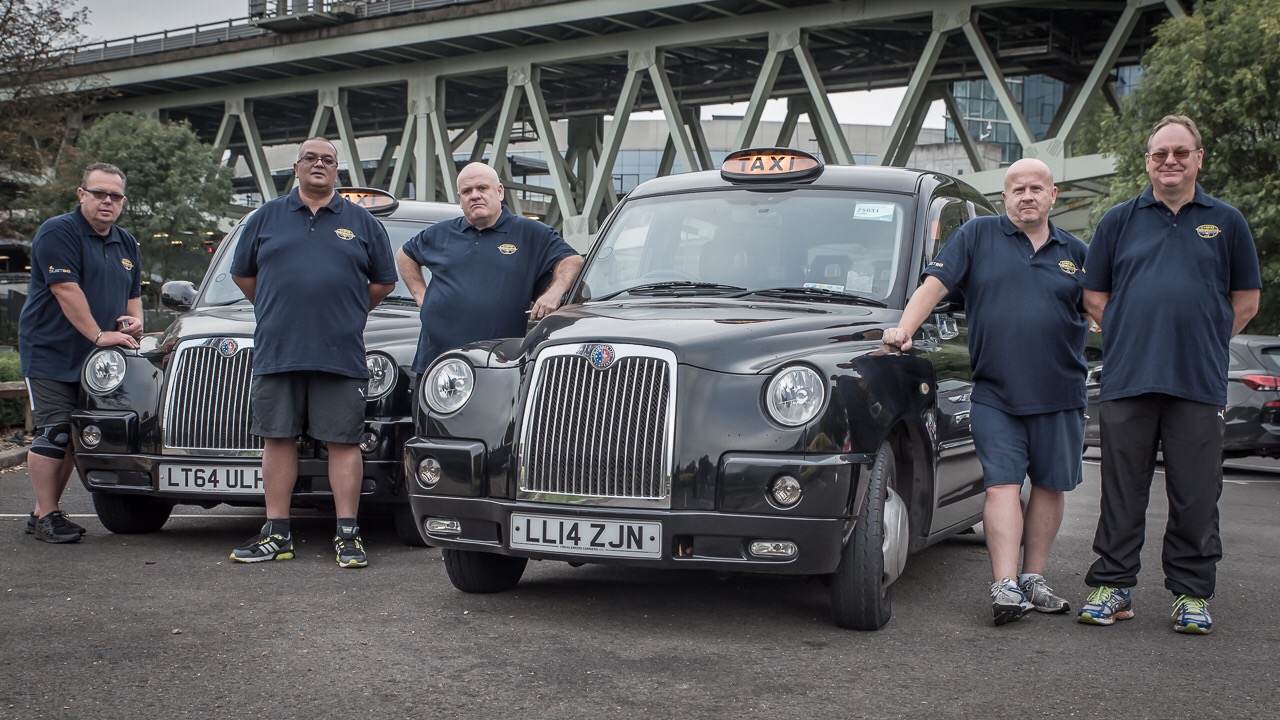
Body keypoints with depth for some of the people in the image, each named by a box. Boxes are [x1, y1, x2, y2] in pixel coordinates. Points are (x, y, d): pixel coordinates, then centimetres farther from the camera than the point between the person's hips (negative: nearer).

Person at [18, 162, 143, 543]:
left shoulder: (126, 243, 15)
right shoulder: (58, 232, -10)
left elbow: (133, 293, 24)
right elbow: (66, 290, -17)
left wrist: (134, 320, 2)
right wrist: (99, 335, -20)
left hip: (94, 357, 7)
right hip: (50, 354, -7)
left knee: (74, 438, 8)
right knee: (53, 434, -8)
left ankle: (48, 510, 17)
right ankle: (45, 516, -2)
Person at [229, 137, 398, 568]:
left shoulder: (361, 222, 10)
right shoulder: (267, 218, 12)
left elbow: (384, 281, 16)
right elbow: (242, 273, 20)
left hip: (340, 355, -1)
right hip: (276, 351, 2)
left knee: (343, 442, -2)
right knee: (277, 439, 4)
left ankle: (347, 536, 2)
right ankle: (277, 535, 11)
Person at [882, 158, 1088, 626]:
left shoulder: (1075, 253, 12)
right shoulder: (979, 235, 5)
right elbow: (935, 284, -1)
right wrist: (904, 329, -14)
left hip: (1059, 394, 3)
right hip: (995, 394, -3)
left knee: (1050, 486, 7)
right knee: (1002, 485, -9)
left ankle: (1033, 578, 17)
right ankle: (1005, 587, -14)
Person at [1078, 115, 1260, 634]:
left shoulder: (1226, 222, 10)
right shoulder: (1120, 220, 11)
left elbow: (1246, 300, 14)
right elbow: (1094, 295, 13)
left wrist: (1203, 344, 5)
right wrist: (1134, 339, 5)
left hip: (1199, 384, 0)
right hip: (1127, 380, 0)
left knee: (1196, 498, 2)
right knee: (1122, 493, 4)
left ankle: (1192, 594, 12)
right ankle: (1112, 587, 12)